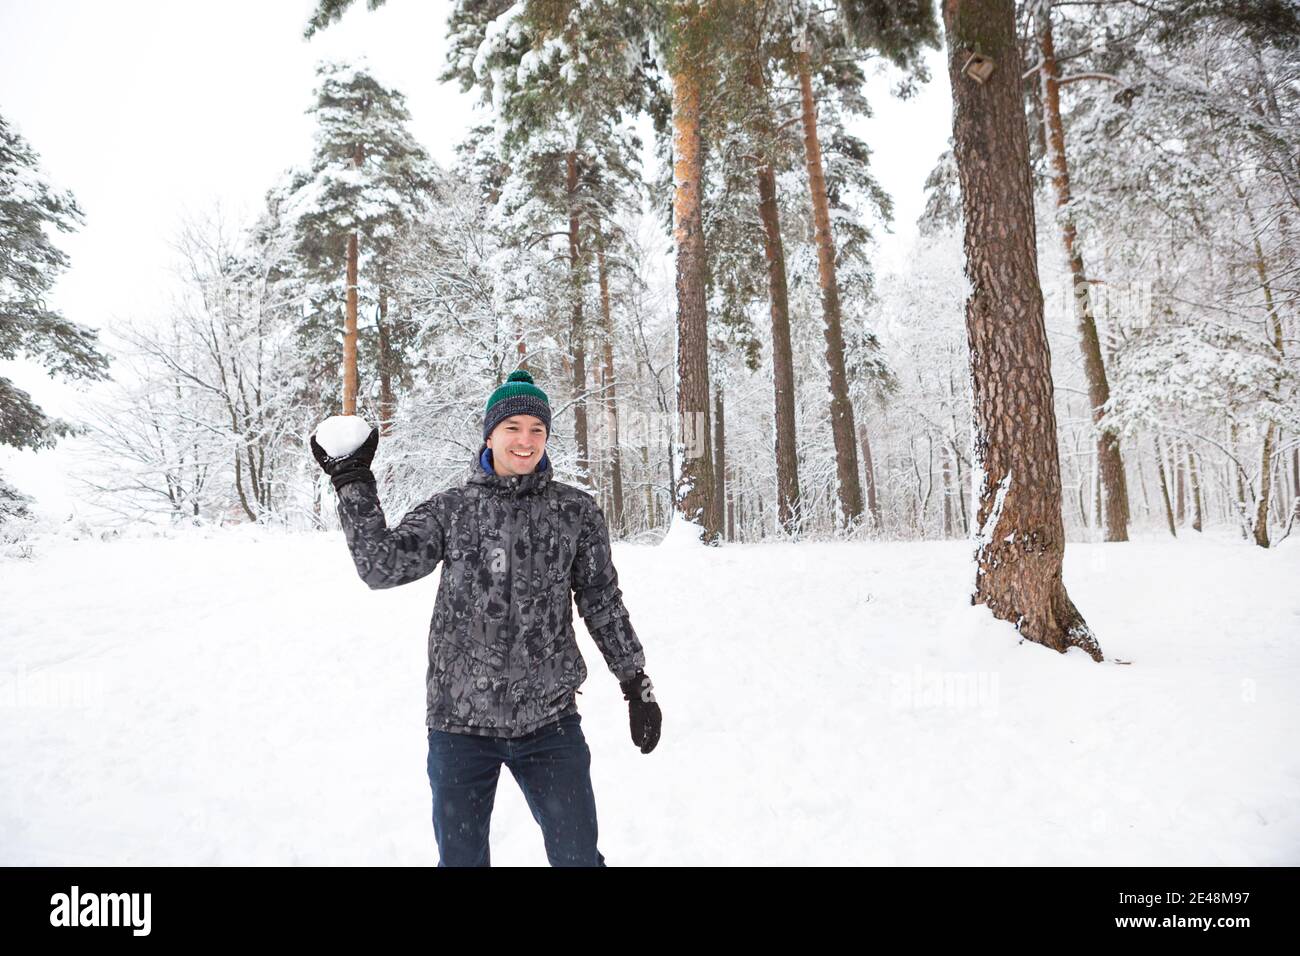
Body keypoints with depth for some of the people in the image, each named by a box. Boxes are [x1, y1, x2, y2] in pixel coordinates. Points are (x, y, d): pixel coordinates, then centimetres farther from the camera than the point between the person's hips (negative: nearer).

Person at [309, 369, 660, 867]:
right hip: (460, 720, 1)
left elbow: (603, 603, 7)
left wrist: (637, 683, 8)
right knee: (460, 857, 17)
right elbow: (382, 565, -9)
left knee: (578, 856, 9)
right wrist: (353, 481, -13)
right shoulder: (451, 509, 1)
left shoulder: (576, 511, 1)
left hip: (550, 720, 0)